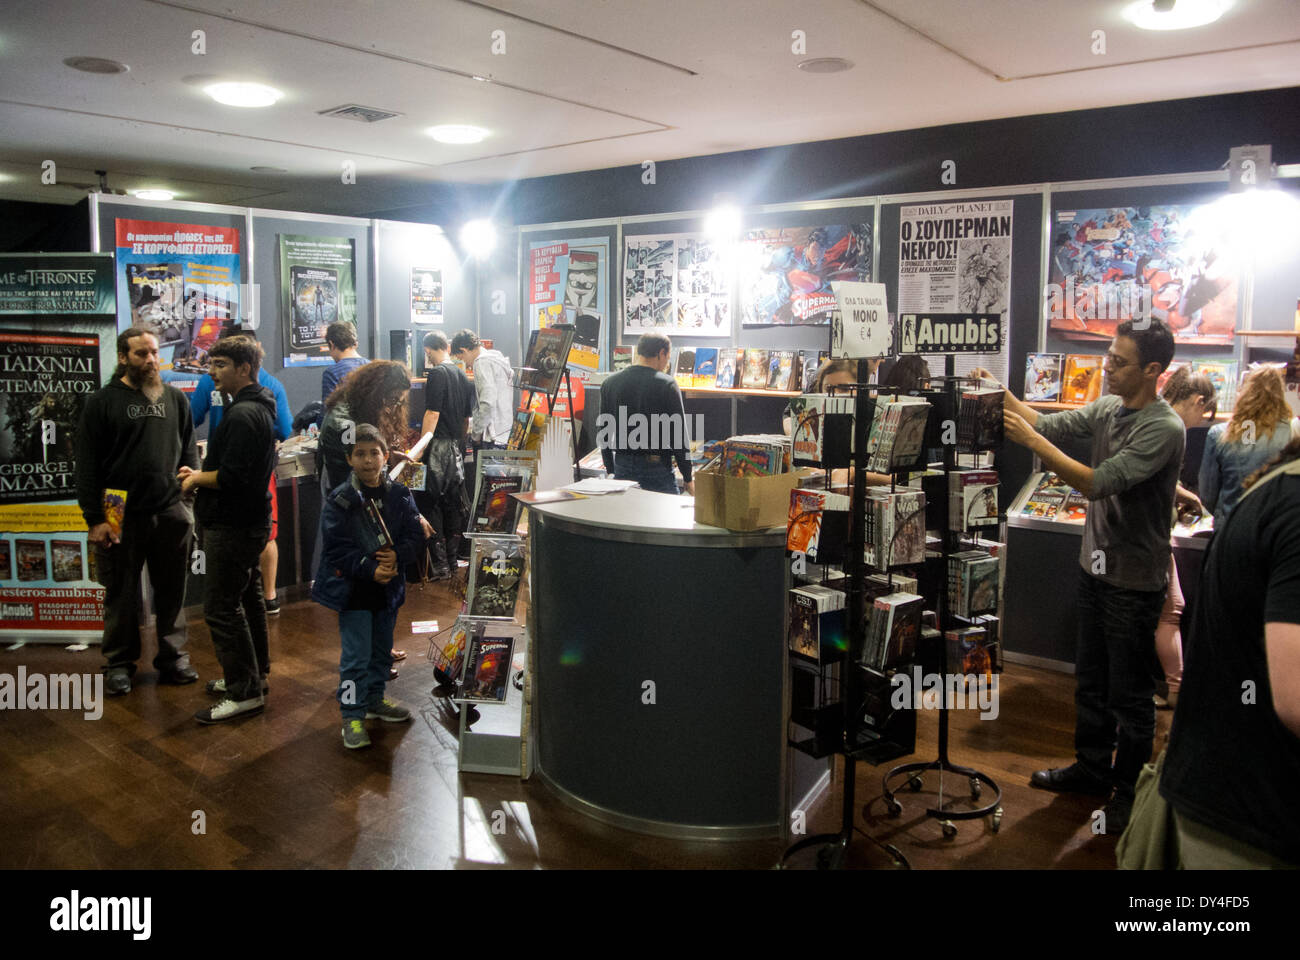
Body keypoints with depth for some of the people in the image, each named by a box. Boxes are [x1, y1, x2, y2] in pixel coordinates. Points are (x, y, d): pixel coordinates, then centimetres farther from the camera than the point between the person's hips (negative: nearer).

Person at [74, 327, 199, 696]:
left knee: (172, 592, 10)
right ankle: (119, 664, 22)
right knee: (121, 594, 9)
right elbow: (87, 465, -3)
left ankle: (173, 658, 23)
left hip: (172, 513, 2)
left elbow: (189, 451, 15)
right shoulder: (102, 402, -1)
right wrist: (94, 518, -8)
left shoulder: (176, 399, 9)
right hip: (122, 515, -2)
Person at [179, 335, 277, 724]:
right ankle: (254, 675, 31)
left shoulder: (242, 415, -20)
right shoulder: (257, 408, 13)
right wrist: (201, 474, 10)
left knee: (222, 608, -6)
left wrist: (197, 479, -8)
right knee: (247, 599, 19)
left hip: (233, 527, -11)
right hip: (251, 520, 11)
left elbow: (232, 477, -25)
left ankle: (245, 692, 0)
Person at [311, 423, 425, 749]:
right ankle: (353, 716, 10)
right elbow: (336, 548, -14)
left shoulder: (399, 496, 0)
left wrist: (397, 556, -18)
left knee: (382, 649, 19)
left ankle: (374, 700, 38)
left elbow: (415, 535, 1)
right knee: (355, 656, -1)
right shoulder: (339, 500, -11)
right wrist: (370, 570, -23)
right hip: (353, 590, -4)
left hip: (388, 587, 5)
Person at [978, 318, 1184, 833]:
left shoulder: (1164, 428, -21)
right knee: (1090, 680, 20)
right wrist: (1005, 396, -13)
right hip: (1096, 565, 8)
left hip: (1134, 582, -8)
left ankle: (1129, 792, 23)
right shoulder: (1108, 408, 4)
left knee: (1130, 693, 7)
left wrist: (1031, 440, -25)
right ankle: (1092, 768, 36)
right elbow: (1052, 423, 0)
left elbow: (1098, 483, -27)